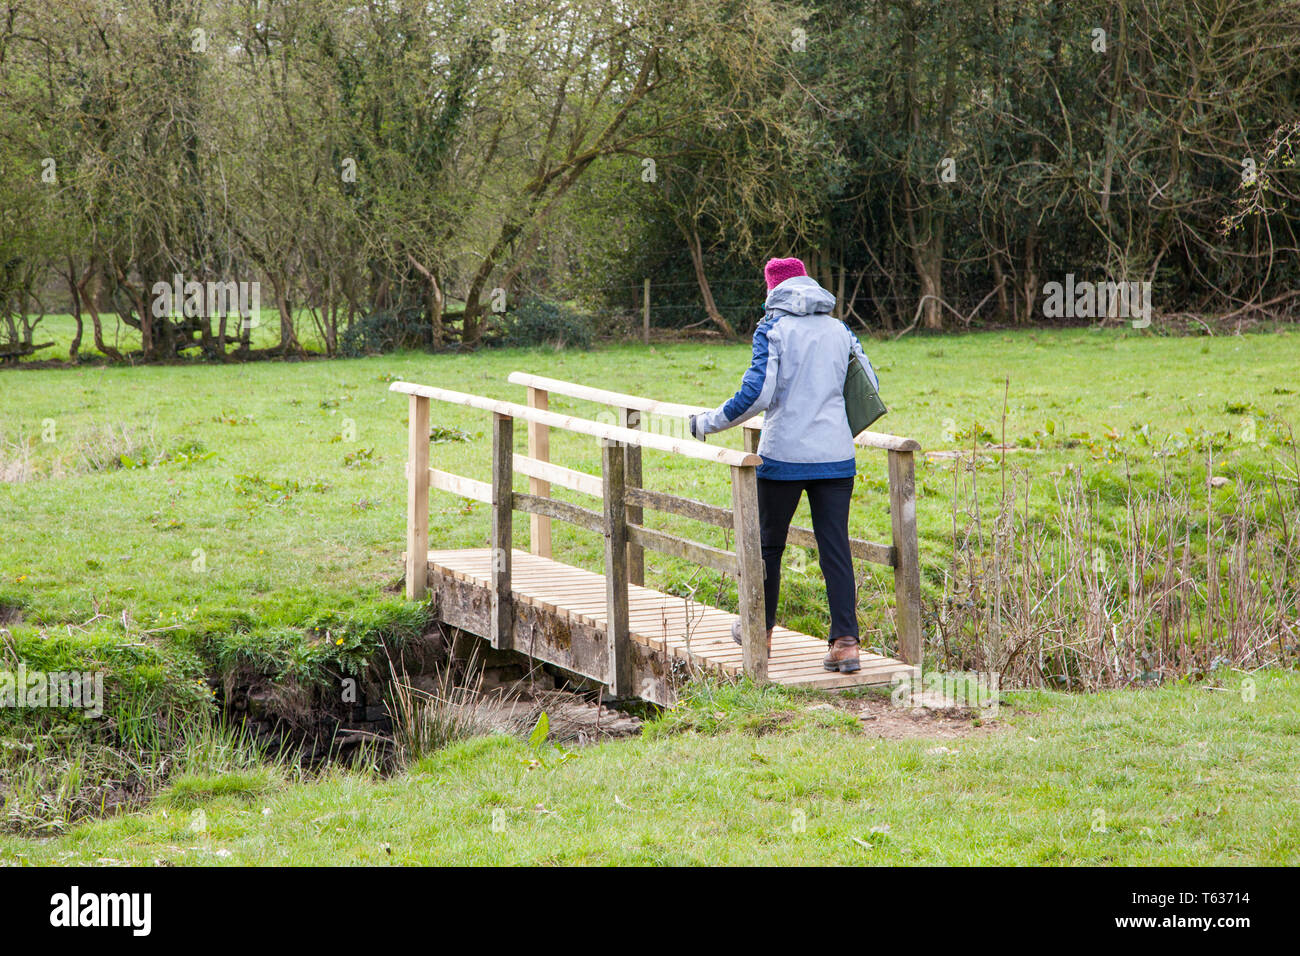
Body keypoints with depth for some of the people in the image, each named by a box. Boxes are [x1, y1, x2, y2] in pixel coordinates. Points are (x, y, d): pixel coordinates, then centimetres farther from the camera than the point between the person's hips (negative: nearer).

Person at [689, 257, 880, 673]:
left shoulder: (772, 330, -4)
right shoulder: (839, 330, 9)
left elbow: (757, 393, -14)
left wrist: (708, 423, -2)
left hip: (783, 455, -3)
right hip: (836, 455, 3)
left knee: (770, 542, 14)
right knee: (836, 547, 1)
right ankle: (845, 642, -8)